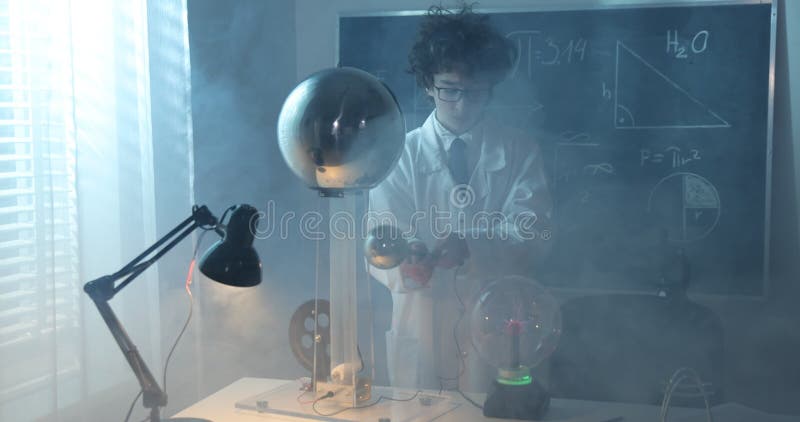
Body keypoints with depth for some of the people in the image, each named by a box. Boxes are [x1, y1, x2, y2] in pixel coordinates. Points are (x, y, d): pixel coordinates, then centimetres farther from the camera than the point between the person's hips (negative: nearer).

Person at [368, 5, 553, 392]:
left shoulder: (519, 153, 2)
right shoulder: (400, 156, 0)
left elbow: (530, 233, -9)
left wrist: (468, 245, -28)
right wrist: (406, 262, -30)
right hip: (422, 329, 0)